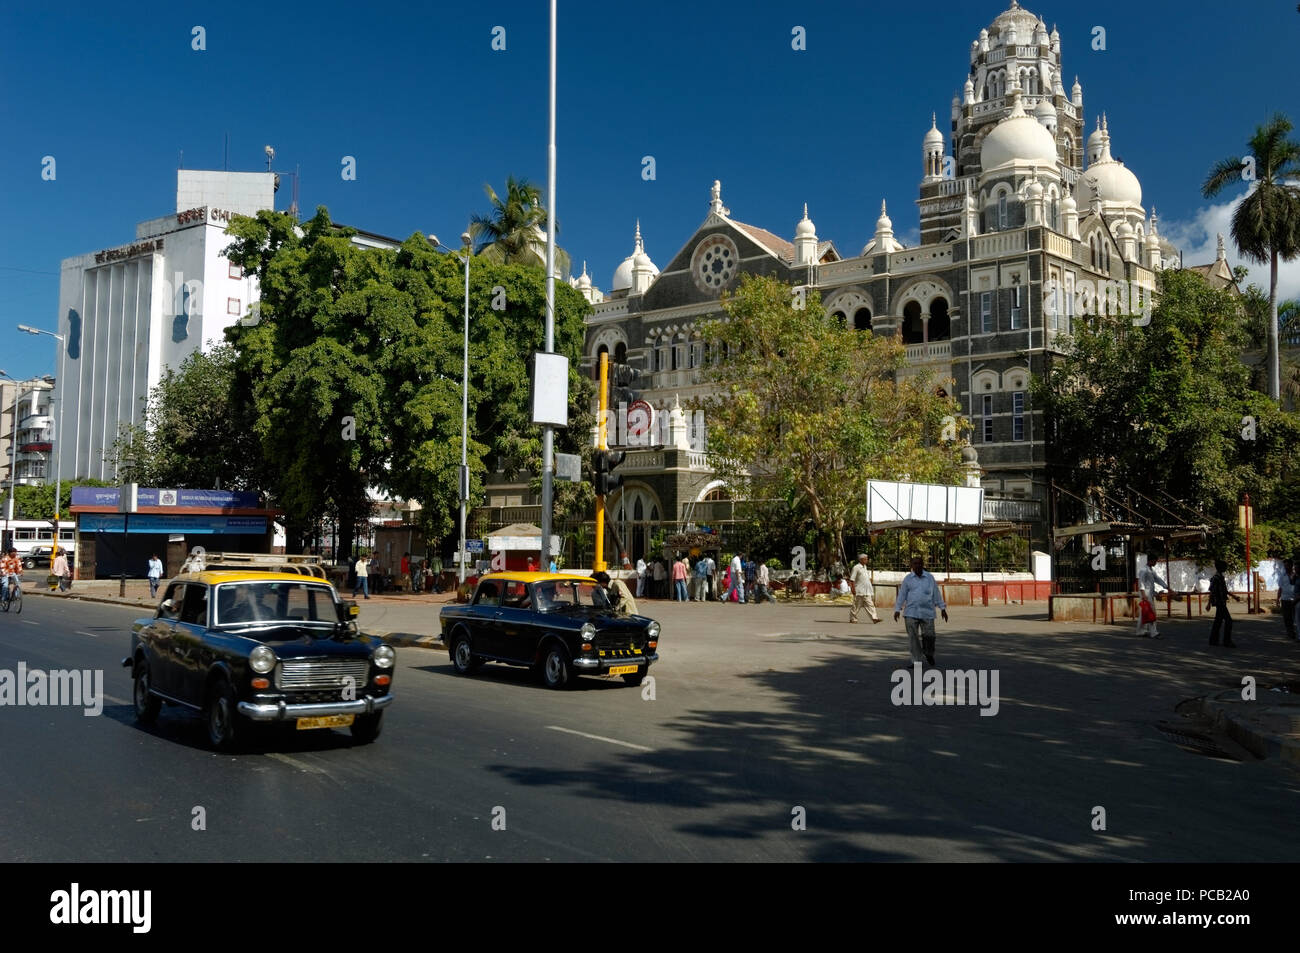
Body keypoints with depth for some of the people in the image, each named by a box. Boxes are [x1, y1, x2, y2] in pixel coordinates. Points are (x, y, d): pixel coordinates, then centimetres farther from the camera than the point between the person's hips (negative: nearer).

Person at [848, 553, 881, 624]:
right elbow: (852, 579, -12)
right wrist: (853, 588, -17)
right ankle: (852, 618, 11)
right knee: (857, 605, 0)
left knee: (870, 604, 0)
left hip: (867, 591, 8)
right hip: (860, 591, -8)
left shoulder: (865, 567, 16)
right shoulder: (856, 567, -9)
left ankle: (874, 618, -6)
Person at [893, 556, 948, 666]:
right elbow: (902, 595, 5)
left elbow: (937, 594, 9)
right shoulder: (908, 579, 6)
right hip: (911, 612, 0)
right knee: (913, 637, -4)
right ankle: (917, 661, 3)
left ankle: (929, 654, 27)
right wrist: (897, 610, 0)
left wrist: (943, 609, 6)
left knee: (929, 636, -2)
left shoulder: (930, 578, 7)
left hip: (927, 612, 0)